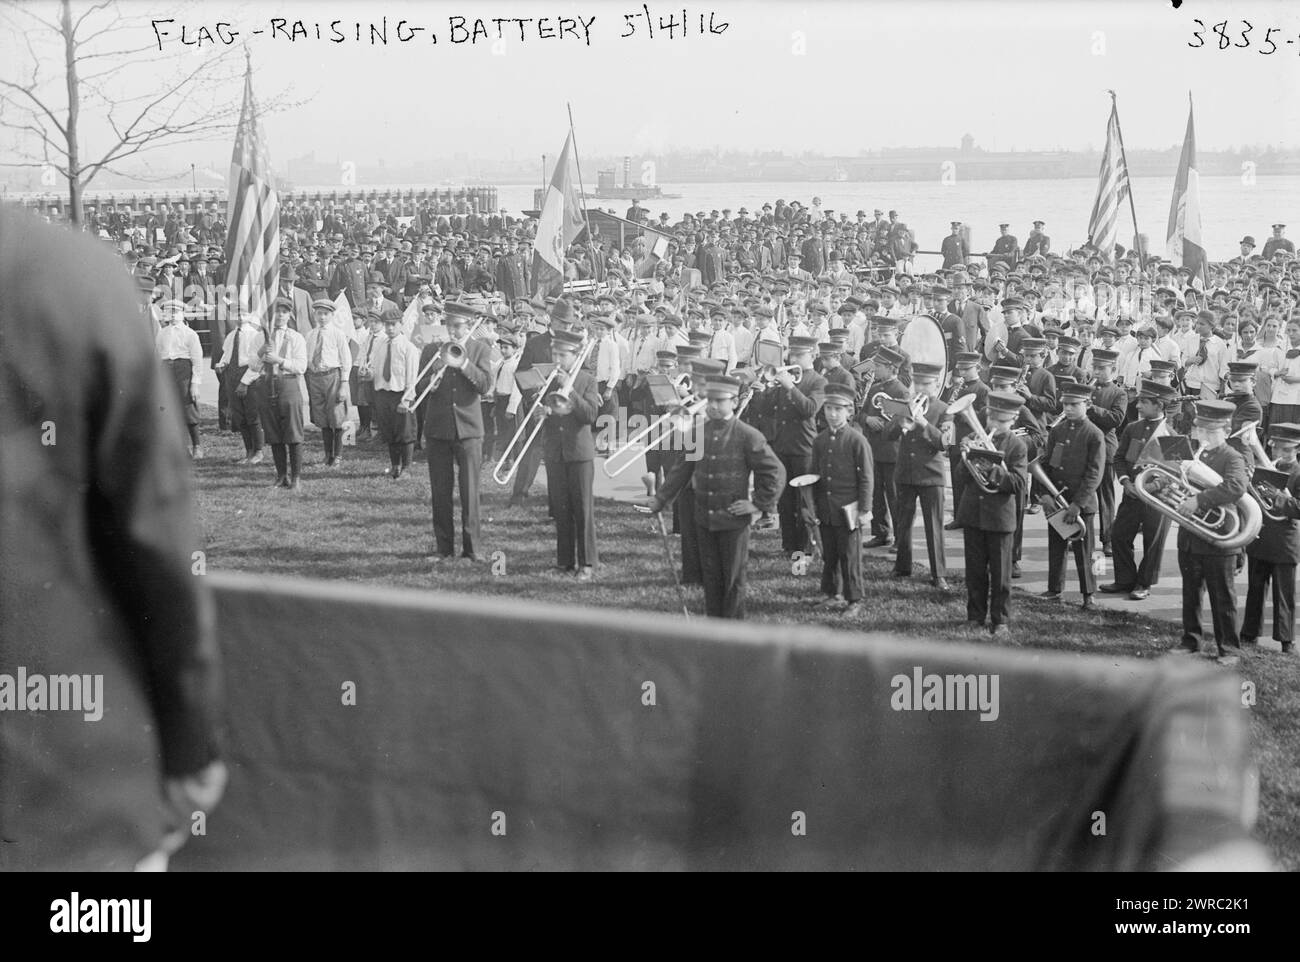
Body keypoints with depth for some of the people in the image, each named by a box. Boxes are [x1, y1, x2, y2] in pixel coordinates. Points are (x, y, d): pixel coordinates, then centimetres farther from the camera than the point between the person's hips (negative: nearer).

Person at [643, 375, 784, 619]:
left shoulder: (748, 436, -10)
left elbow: (775, 472, -6)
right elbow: (682, 470, 10)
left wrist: (760, 504, -9)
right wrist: (660, 499, 3)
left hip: (733, 520, -4)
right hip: (704, 520, 4)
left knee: (733, 578, 4)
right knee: (711, 576, 11)